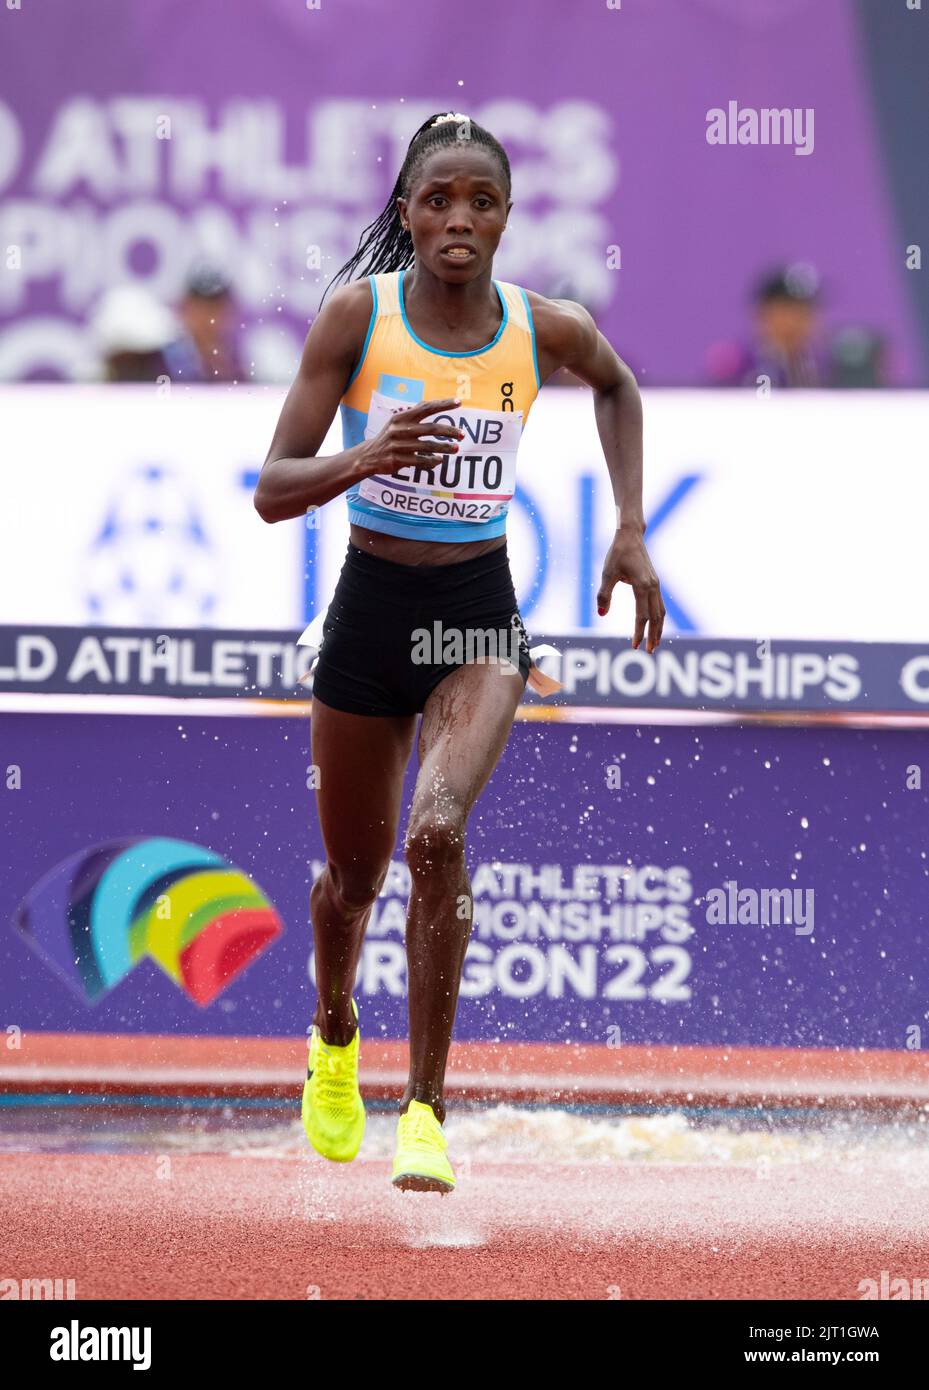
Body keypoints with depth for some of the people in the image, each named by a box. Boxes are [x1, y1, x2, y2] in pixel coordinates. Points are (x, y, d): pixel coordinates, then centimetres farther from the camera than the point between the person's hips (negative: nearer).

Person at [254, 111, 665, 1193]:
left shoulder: (545, 330, -5)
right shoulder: (357, 315, -10)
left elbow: (617, 386, 21)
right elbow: (273, 491, -12)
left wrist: (630, 529, 14)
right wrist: (367, 456, -31)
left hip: (480, 619, 0)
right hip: (371, 610, 0)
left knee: (437, 834, -26)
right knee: (354, 872, 15)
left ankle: (425, 1112, -17)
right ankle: (334, 1036, 49)